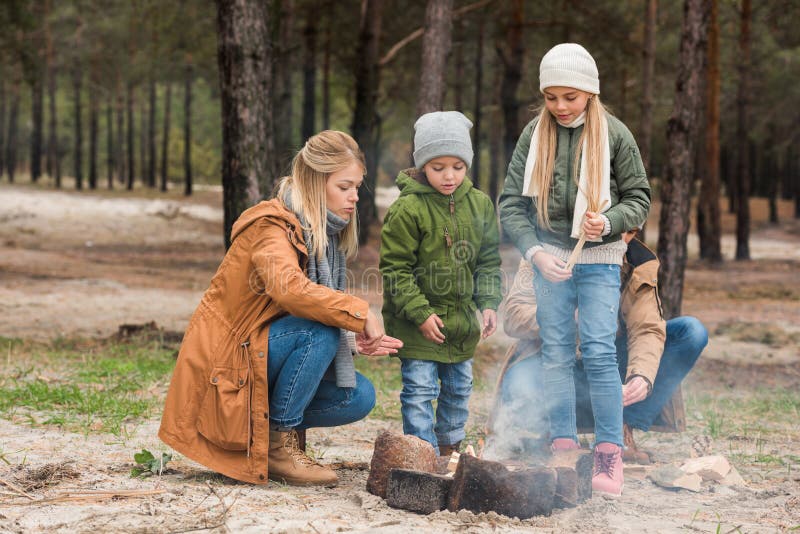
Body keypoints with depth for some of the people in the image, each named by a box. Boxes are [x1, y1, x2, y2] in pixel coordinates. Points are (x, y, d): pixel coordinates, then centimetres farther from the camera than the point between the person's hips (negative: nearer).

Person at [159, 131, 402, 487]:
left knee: (360, 397, -6)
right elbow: (289, 288, -38)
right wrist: (360, 314, -30)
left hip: (261, 357, 9)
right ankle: (278, 444, -15)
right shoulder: (272, 226, -18)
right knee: (321, 331, -29)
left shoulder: (324, 234, 10)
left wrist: (353, 340, -10)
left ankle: (262, 428, 8)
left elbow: (315, 309, 10)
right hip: (224, 365, -8)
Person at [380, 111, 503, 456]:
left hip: (462, 320, 6)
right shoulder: (407, 210, -15)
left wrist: (489, 304, 1)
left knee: (458, 388, 17)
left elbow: (489, 260, 12)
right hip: (418, 323, -6)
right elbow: (395, 268, -14)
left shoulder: (479, 205, 3)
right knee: (420, 390, -5)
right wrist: (420, 313, -18)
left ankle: (449, 449, 34)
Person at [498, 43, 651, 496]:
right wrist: (536, 252, -11)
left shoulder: (614, 134, -3)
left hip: (600, 260, -2)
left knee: (599, 353, -9)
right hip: (550, 258, 3)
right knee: (556, 354, 4)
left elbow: (639, 197, 4)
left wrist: (608, 223, -15)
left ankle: (610, 455, -4)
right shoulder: (535, 134, 2)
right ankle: (564, 449, 11)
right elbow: (512, 201, 1)